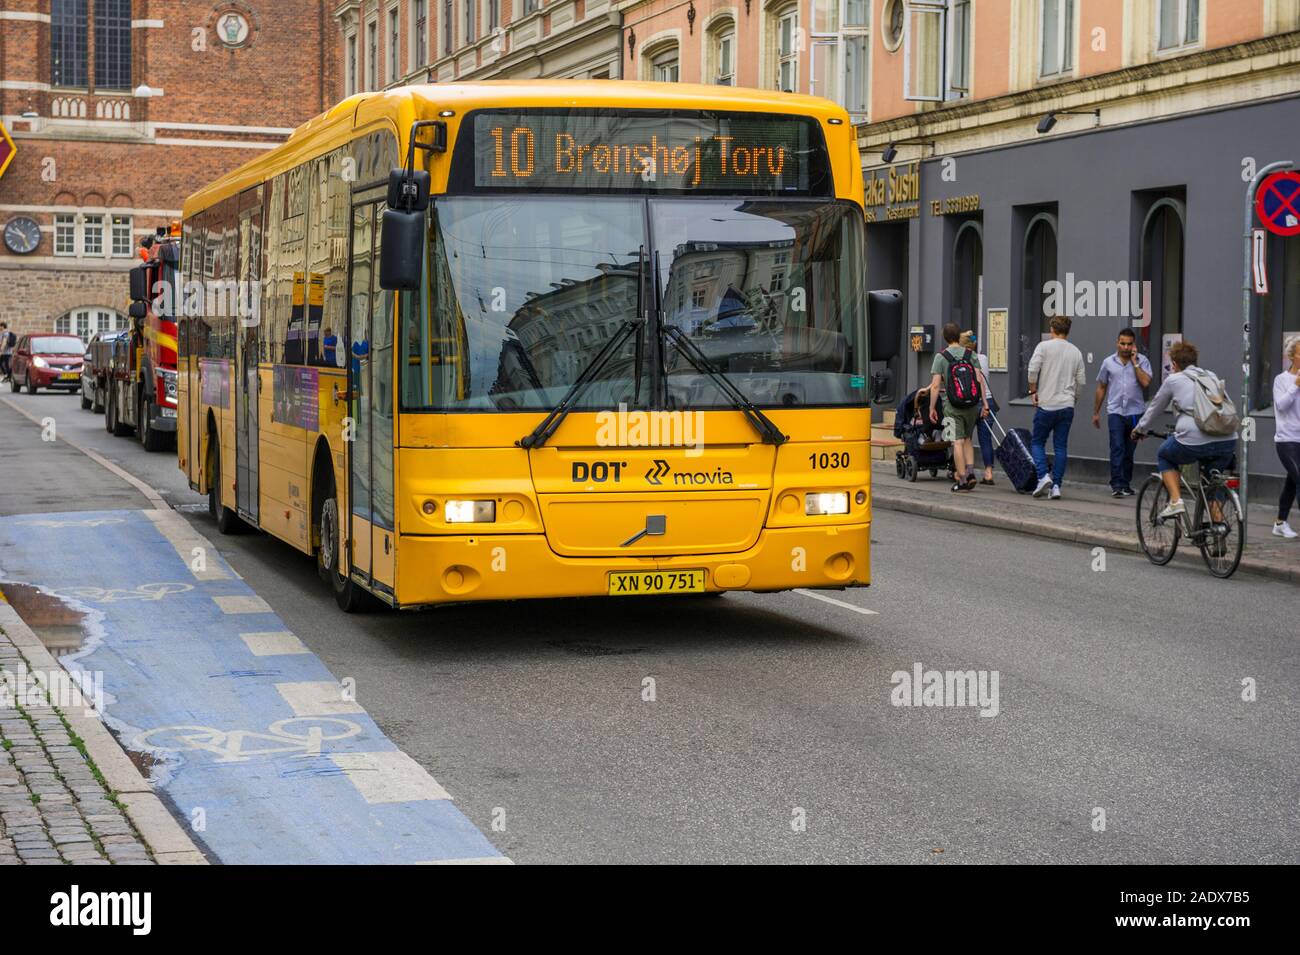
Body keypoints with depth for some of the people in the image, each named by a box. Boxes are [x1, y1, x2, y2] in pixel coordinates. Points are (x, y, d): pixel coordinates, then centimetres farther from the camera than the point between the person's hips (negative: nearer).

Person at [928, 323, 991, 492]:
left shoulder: (940, 357, -4)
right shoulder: (970, 355, 4)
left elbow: (935, 385, -8)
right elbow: (980, 379, -3)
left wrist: (932, 408, -2)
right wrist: (985, 403, -1)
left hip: (952, 405, -3)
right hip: (972, 404, 3)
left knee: (958, 442, -3)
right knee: (967, 439, 17)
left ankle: (962, 480, -6)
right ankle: (970, 472, 3)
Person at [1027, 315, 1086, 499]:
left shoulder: (1044, 346, -4)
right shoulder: (1076, 352, 9)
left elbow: (1033, 370, -13)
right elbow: (1081, 381, 8)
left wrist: (1033, 391, 0)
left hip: (1046, 405, -3)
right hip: (1067, 406, 3)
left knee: (1037, 442, 9)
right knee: (1061, 446, 7)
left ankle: (1043, 476, -11)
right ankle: (1056, 486, 2)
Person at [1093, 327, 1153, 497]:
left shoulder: (1142, 361, 2)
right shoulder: (1108, 362, 6)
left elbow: (1145, 382, -13)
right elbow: (1101, 388, 14)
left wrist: (1135, 362, -10)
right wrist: (1096, 412, 16)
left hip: (1135, 412, 0)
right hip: (1115, 411, 0)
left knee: (1129, 450, 8)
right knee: (1117, 448, -12)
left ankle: (1126, 484, 18)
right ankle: (1117, 485, -16)